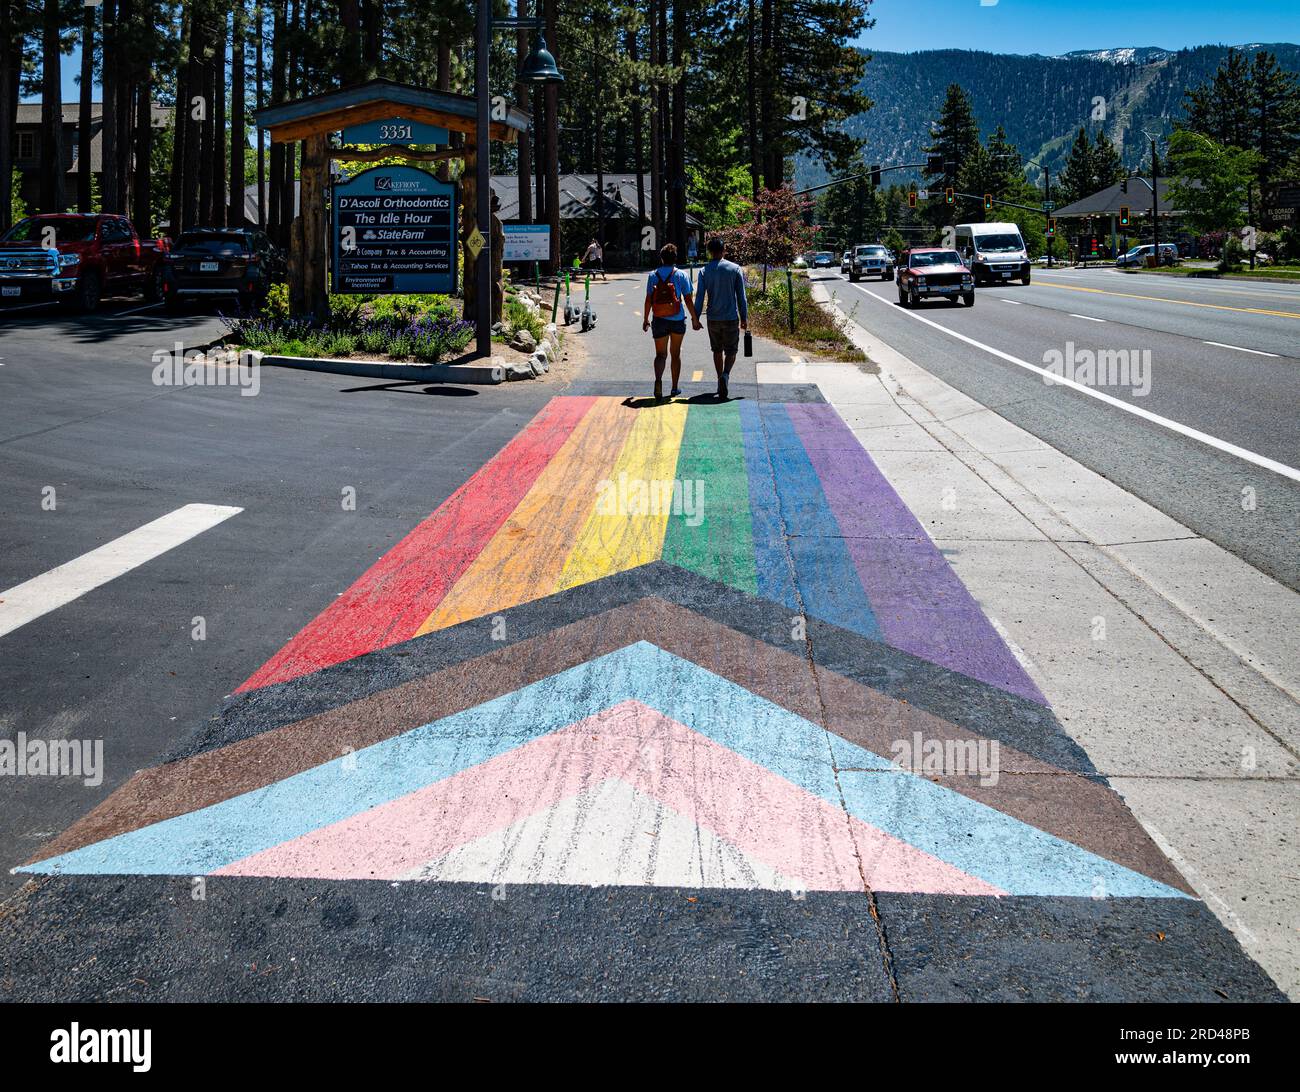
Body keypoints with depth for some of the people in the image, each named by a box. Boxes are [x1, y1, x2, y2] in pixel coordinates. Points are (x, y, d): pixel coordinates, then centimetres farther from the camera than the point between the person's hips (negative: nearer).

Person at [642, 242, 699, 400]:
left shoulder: (653, 275, 0)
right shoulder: (681, 275, -4)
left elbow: (648, 300, 1)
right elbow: (688, 300, -5)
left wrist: (645, 319, 11)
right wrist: (695, 319, 4)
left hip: (659, 321, 0)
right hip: (678, 320, 0)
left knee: (660, 354, 5)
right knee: (675, 353, 15)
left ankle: (658, 380, -23)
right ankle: (674, 388, 21)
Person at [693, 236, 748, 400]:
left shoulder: (704, 271, -2)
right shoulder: (735, 269, -3)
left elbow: (700, 297, -2)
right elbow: (741, 296, -2)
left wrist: (696, 319, 5)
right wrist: (744, 318, 5)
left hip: (713, 318, 1)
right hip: (731, 318, -1)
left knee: (717, 351, 17)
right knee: (731, 352, 6)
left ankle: (720, 384, 20)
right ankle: (725, 375, -22)